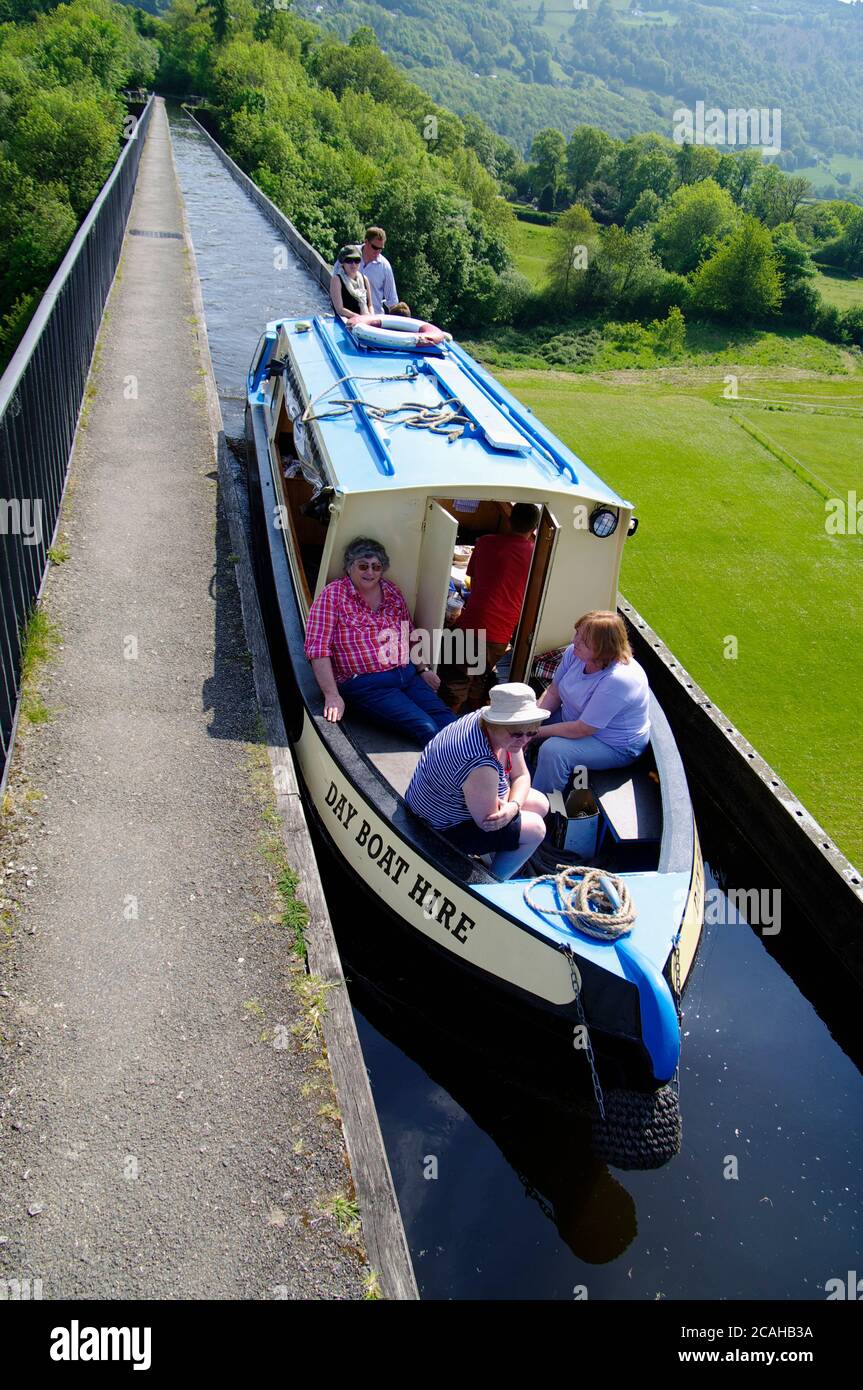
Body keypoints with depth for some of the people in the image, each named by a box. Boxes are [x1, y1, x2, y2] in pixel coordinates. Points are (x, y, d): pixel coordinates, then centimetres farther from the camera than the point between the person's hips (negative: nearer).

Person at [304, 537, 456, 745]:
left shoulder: (393, 593, 15)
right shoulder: (333, 595, -2)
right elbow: (318, 648, -9)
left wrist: (423, 669, 15)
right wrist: (332, 695, -17)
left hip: (407, 675, 6)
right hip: (366, 685, -6)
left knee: (445, 718, -15)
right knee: (426, 728, -23)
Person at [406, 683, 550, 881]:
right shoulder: (480, 763, -40)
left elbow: (521, 776, -2)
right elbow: (488, 822, -29)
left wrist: (514, 806, -21)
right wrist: (509, 806, -10)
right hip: (445, 828, -9)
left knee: (541, 804, 11)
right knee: (535, 828, -7)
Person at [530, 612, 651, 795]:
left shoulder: (617, 680, -35)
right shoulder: (575, 653, -13)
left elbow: (582, 729, -30)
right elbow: (553, 692, 0)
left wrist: (538, 731, -22)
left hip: (617, 746, -8)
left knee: (552, 751, -31)